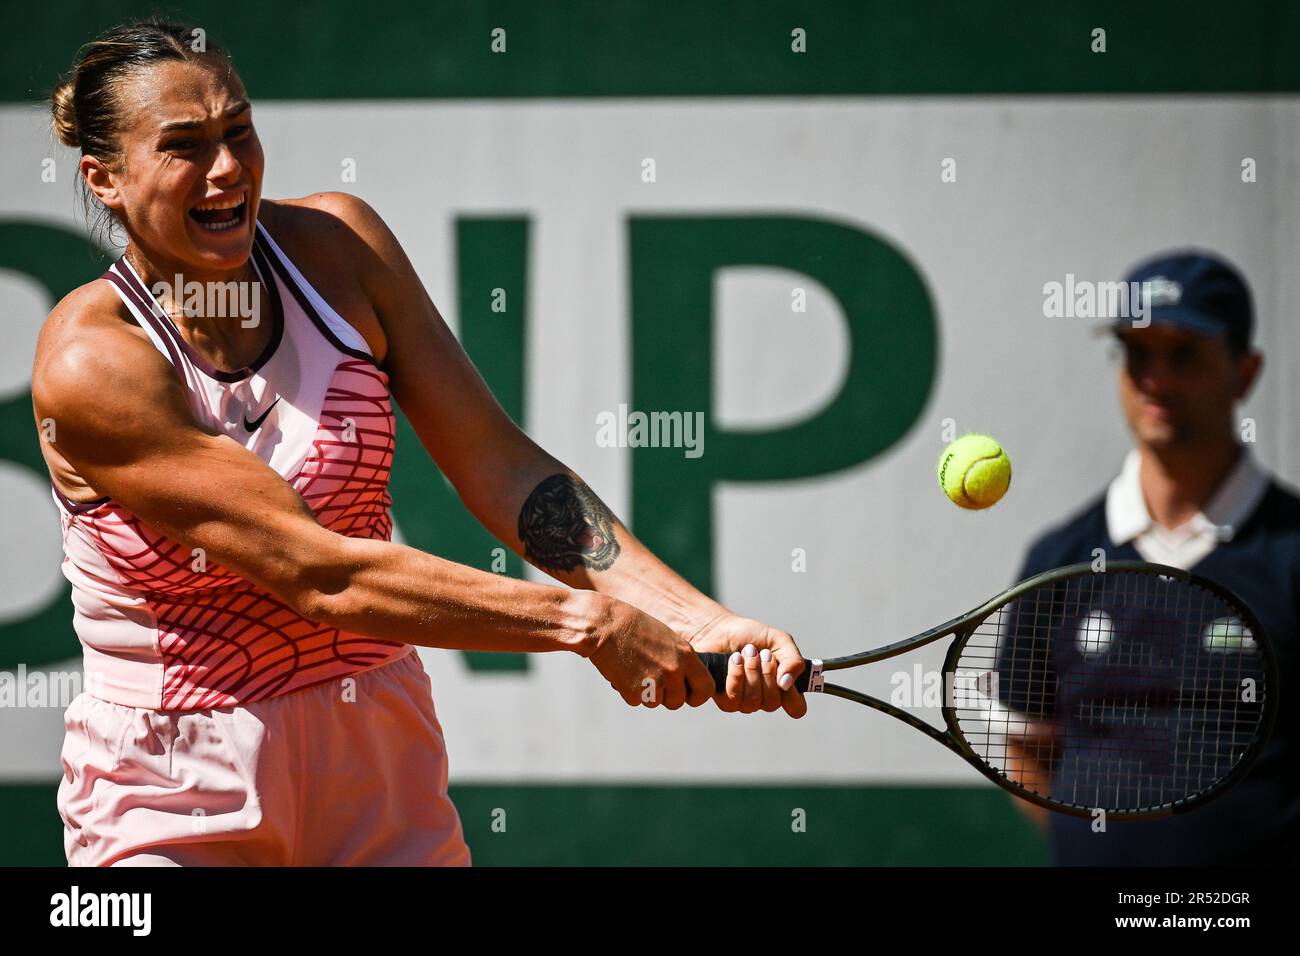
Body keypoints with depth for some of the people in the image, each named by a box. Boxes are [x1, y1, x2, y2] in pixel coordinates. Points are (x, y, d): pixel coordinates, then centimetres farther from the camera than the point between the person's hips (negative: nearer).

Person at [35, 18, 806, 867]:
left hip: (380, 764, 4)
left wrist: (702, 624, -17)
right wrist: (585, 620, -26)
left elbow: (502, 468, -6)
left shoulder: (336, 243, -3)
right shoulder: (90, 366, -19)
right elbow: (318, 573, -24)